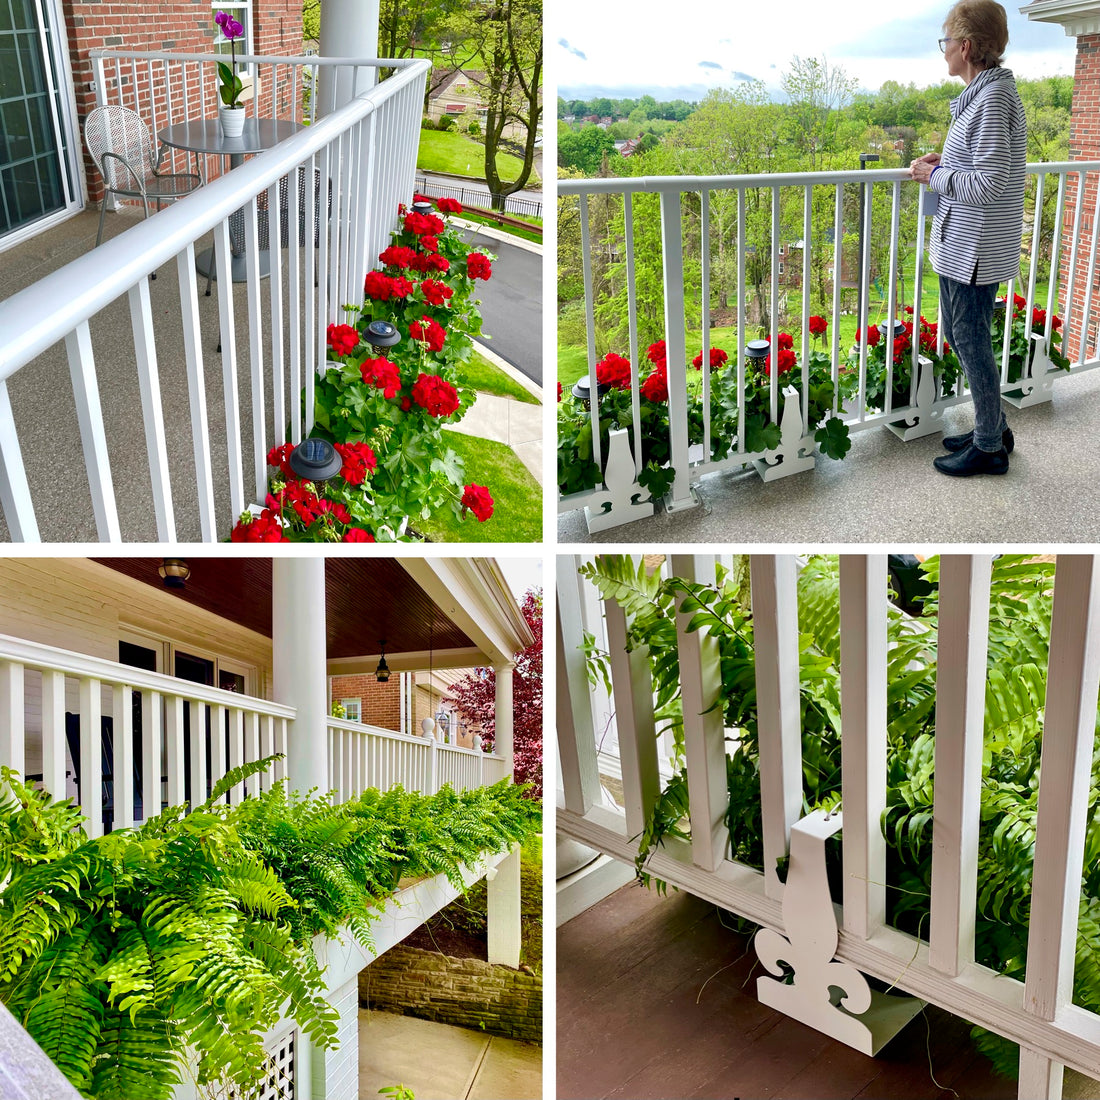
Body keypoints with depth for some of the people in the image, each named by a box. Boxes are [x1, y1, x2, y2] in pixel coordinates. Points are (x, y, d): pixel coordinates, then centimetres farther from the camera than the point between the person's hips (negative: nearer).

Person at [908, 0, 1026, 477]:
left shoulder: (993, 98, -20)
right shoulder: (985, 93, 12)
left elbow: (988, 184, -24)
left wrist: (934, 175, -13)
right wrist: (947, 162, 9)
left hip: (974, 250, -10)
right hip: (962, 244, 10)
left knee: (971, 343, 1)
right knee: (958, 335, 19)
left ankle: (989, 447, 14)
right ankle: (993, 426, 31)